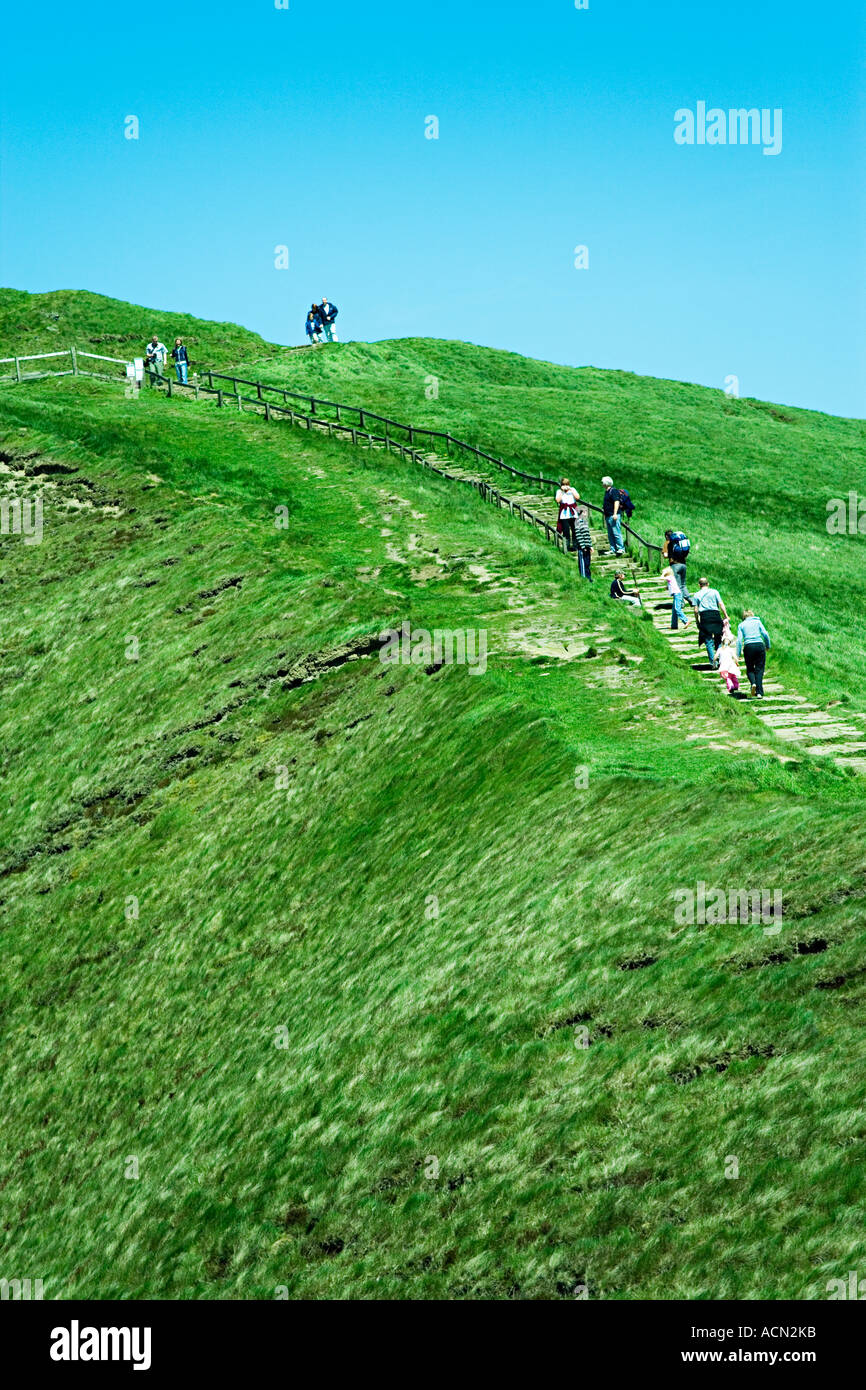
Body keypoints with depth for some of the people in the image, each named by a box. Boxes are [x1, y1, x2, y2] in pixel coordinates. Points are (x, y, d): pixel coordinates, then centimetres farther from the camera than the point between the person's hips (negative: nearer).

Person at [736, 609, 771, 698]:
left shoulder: (741, 625, 11)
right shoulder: (757, 622, 13)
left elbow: (739, 639, 3)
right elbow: (765, 634, 2)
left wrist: (738, 654, 4)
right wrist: (768, 646, 14)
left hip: (748, 647, 0)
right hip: (760, 645, 0)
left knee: (750, 669, 14)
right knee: (759, 669, 5)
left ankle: (753, 683, -17)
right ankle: (759, 692, -6)